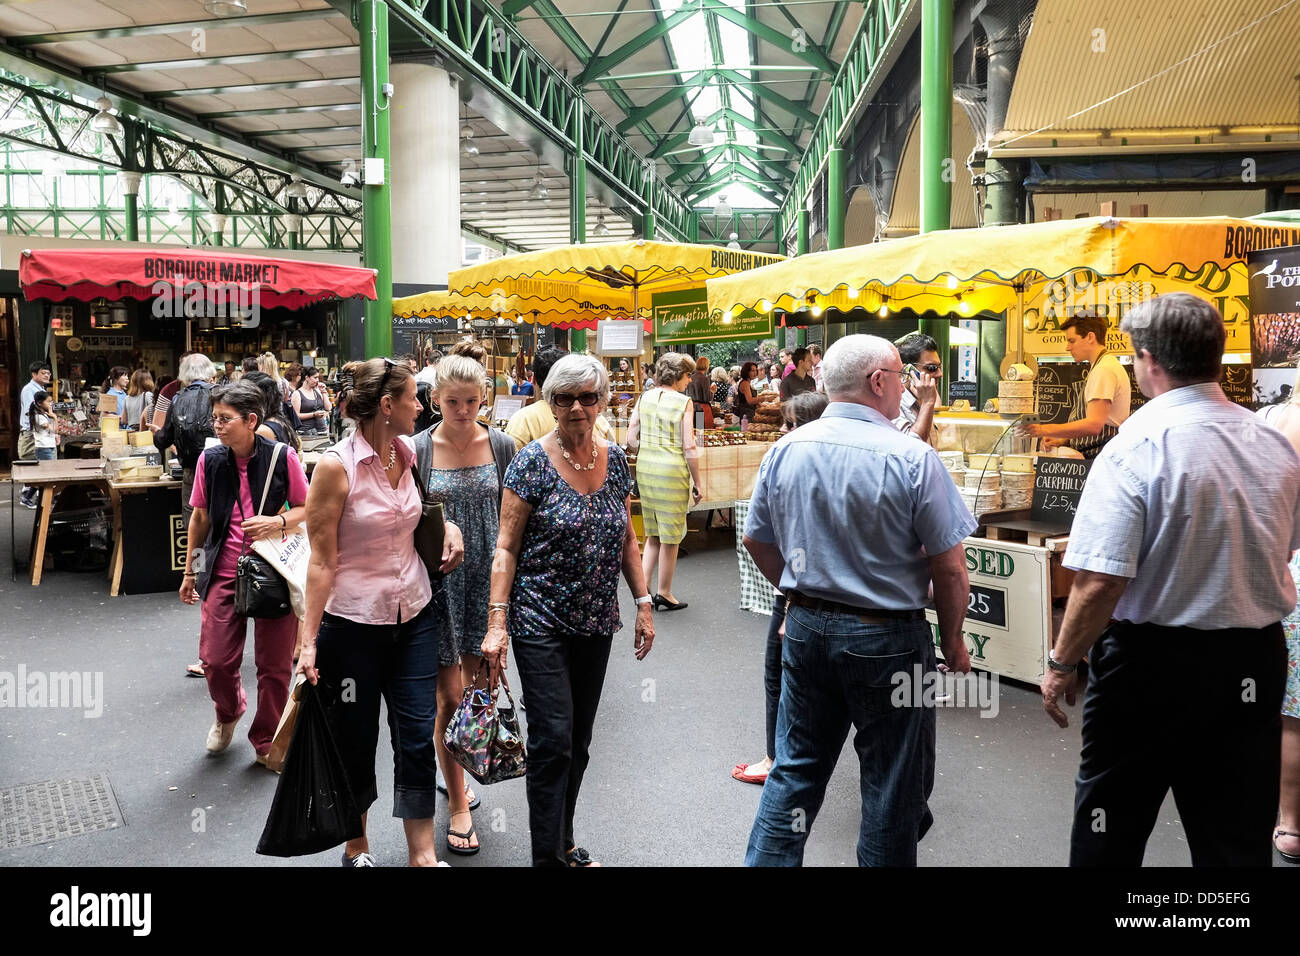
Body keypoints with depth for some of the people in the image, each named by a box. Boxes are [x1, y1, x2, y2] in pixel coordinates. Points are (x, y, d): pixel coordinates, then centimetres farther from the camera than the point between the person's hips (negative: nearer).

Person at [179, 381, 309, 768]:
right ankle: (228, 712, 38)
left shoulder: (282, 457, -9)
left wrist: (278, 522, -19)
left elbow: (306, 508, 1)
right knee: (216, 660, 3)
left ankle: (267, 741, 26)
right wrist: (190, 570, 16)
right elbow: (200, 517, 11)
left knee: (274, 665, 5)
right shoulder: (210, 460, 0)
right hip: (224, 572, 3)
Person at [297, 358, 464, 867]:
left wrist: (448, 523, 3)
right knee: (356, 743, 11)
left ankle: (422, 853, 19)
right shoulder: (336, 466, -15)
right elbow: (322, 562, -14)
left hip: (416, 615, 5)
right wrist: (309, 640, -16)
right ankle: (357, 847, 34)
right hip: (354, 623, -4)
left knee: (418, 739, 5)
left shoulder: (407, 453, 1)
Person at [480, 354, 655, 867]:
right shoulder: (532, 462, -10)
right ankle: (549, 856, 8)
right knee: (552, 739, -6)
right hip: (541, 622, -5)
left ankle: (564, 840, 31)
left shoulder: (615, 459, 4)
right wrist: (497, 622, -16)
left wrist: (643, 603, 8)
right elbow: (506, 547, -10)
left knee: (579, 739, 14)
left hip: (597, 621, 5)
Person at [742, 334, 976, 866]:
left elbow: (756, 541, 9)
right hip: (887, 640, -4)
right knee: (892, 786, 12)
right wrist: (952, 641, 1)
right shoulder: (913, 459, -16)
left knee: (795, 771, 17)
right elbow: (948, 568, -13)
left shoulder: (786, 450, -2)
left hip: (806, 629, 5)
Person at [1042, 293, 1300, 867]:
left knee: (1111, 828, 13)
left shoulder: (1134, 450, -20)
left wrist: (1062, 663, -11)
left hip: (1151, 659, -5)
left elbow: (1100, 583, -24)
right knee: (1237, 834, 17)